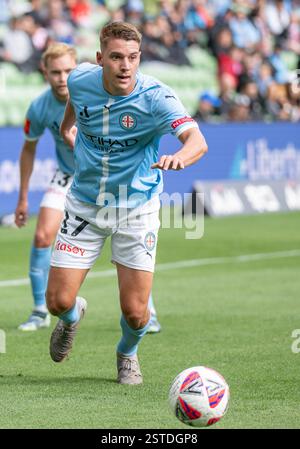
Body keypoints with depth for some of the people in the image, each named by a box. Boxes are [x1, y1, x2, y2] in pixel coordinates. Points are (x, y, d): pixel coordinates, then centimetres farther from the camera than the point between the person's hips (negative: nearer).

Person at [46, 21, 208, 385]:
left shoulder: (155, 96, -23)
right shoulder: (80, 80, -12)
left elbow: (196, 140, -38)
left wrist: (179, 157, -59)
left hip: (136, 208, -2)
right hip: (84, 205, 2)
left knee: (135, 311, -5)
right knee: (58, 301, -4)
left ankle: (127, 354, 32)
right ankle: (73, 316, 36)